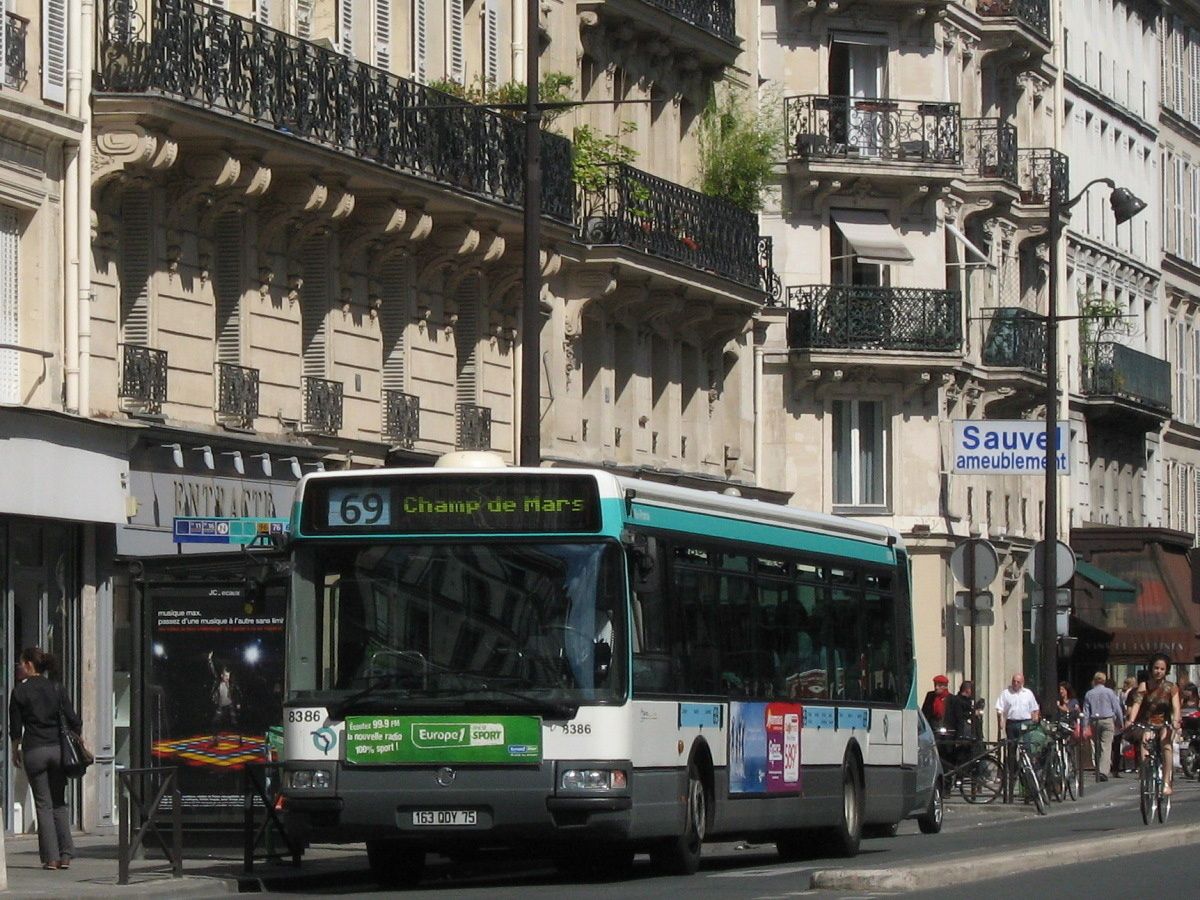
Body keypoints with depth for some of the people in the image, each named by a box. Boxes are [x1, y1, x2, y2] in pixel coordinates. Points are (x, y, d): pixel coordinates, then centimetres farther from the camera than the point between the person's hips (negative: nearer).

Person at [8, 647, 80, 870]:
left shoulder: (19, 692, -3)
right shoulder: (57, 689, 6)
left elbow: (15, 728, -1)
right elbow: (74, 721, 3)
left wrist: (15, 751, 13)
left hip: (33, 751, -3)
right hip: (57, 749, 3)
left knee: (43, 804, 3)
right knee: (59, 803, 11)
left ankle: (51, 857, 0)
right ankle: (65, 856, 4)